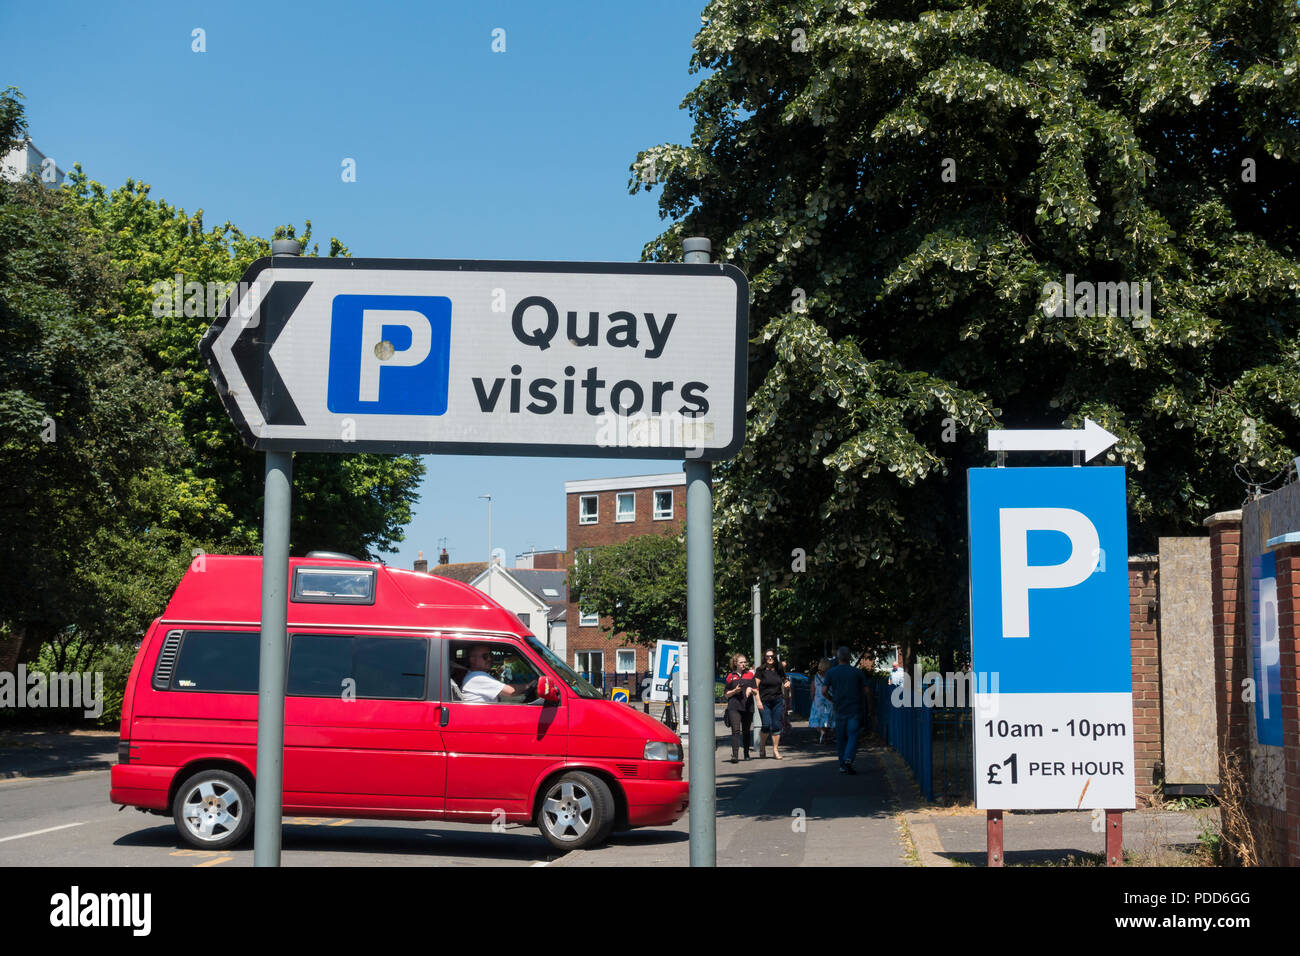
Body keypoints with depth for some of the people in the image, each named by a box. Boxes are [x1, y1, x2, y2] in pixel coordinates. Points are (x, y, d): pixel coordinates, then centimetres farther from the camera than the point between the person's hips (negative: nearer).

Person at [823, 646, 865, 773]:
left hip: (839, 709, 2)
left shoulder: (831, 672, -1)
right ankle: (848, 759, -23)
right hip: (854, 710, -2)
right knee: (853, 736, -2)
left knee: (841, 739, 11)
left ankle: (842, 765, 14)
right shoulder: (857, 672, -2)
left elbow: (824, 691, -2)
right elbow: (865, 691, 2)